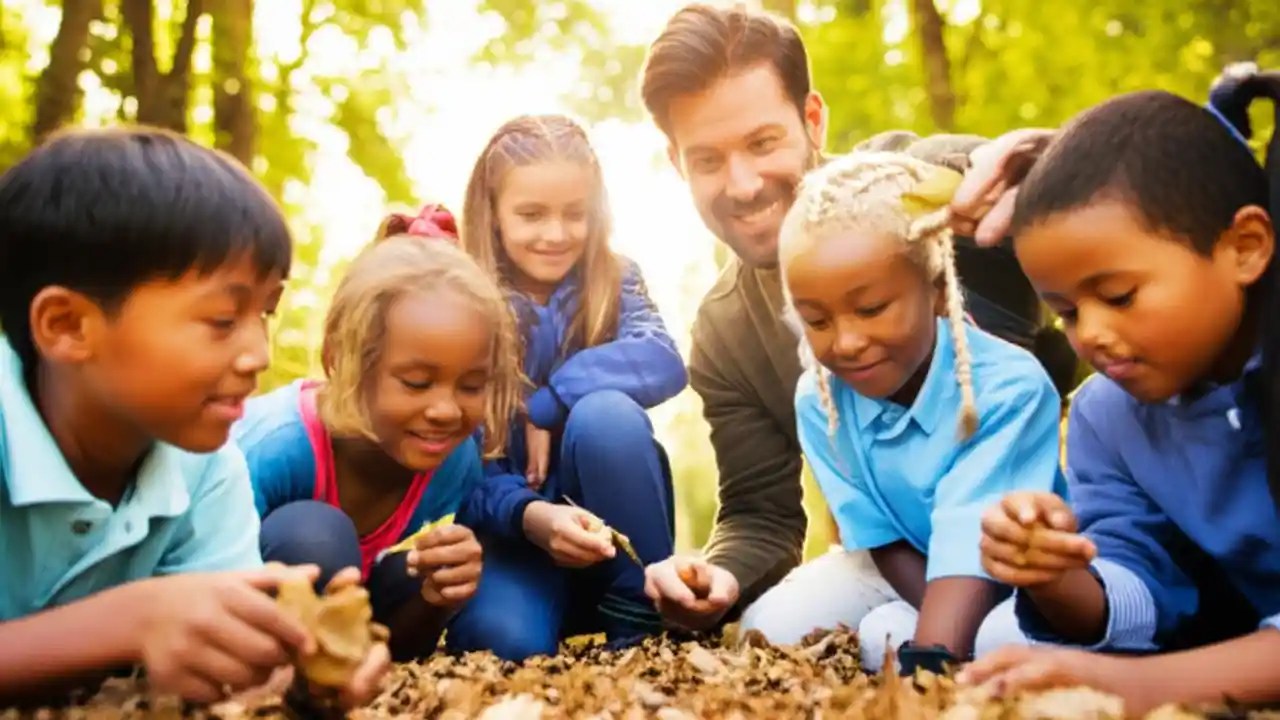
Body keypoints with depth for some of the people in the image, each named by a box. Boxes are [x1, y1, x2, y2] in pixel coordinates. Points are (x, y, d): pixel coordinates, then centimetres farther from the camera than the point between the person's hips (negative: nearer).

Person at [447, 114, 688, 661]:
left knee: (605, 412, -29)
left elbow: (665, 362, -22)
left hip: (608, 532, 3)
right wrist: (529, 516, -32)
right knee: (503, 638, -35)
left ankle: (648, 621, -17)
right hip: (509, 528, -2)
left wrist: (547, 403, -25)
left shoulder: (614, 283, 0)